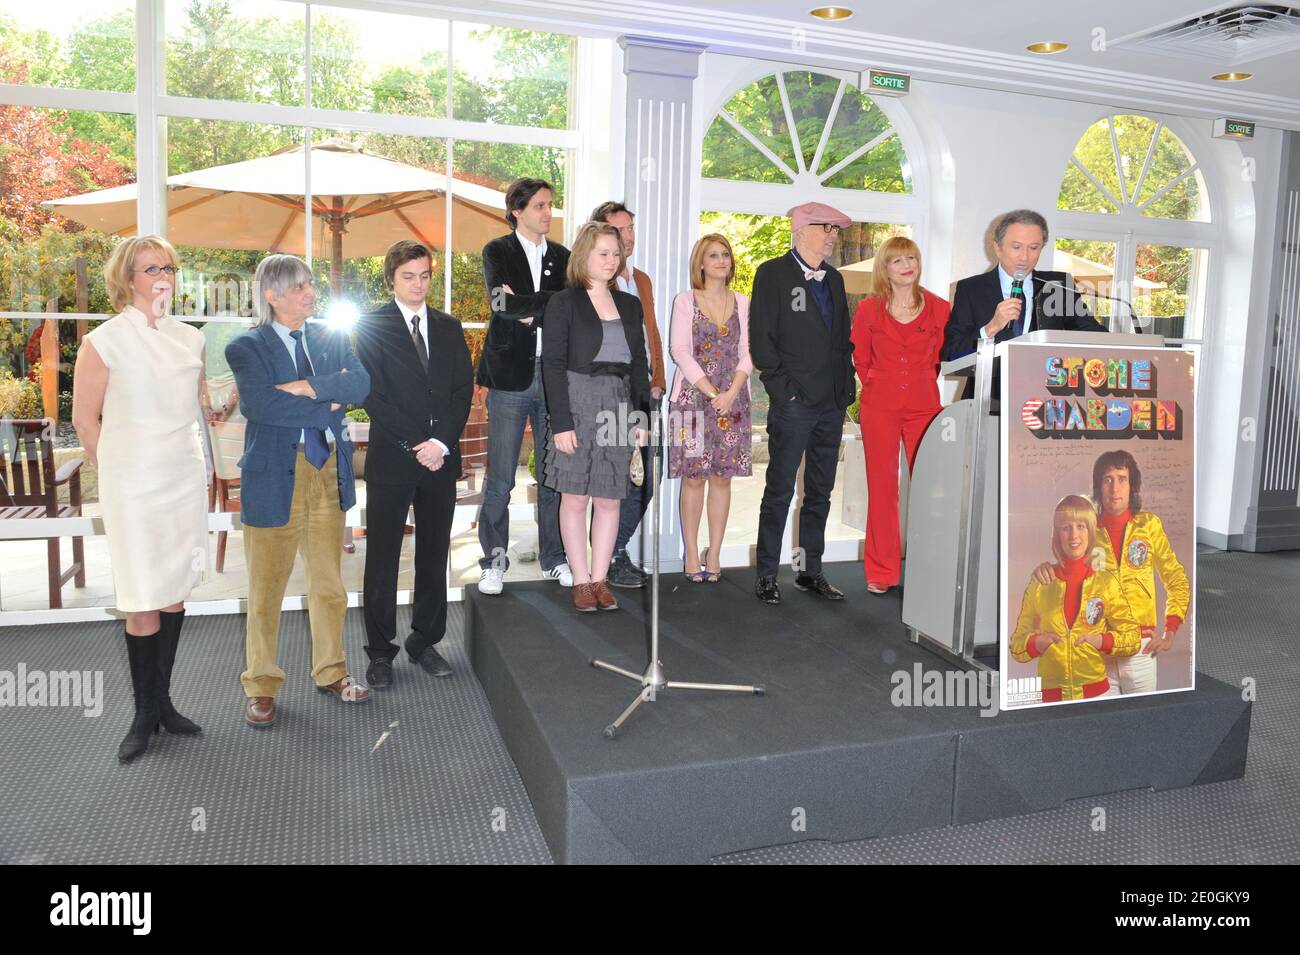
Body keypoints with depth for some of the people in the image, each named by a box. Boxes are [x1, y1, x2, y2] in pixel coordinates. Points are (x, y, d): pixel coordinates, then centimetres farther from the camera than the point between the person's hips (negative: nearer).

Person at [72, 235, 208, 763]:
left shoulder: (190, 339, 7)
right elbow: (84, 419, -2)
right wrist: (118, 475, 3)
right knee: (144, 601, -1)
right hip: (135, 483, -4)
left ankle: (162, 699, 23)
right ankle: (144, 713, 14)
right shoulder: (104, 341, -7)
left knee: (176, 591, 10)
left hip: (187, 477, 5)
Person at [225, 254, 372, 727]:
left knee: (329, 581, 14)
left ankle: (331, 671, 30)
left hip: (329, 473, 4)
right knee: (266, 587, 6)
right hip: (275, 475, -4)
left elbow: (360, 384, -6)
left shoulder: (332, 338, 10)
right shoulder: (247, 347, -4)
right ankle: (262, 685, 21)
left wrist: (307, 387, -18)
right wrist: (327, 406, -13)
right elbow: (258, 403, -20)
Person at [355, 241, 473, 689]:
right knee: (382, 560, 2)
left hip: (441, 458, 4)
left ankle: (425, 642, 22)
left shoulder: (449, 328, 13)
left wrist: (442, 442, -8)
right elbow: (372, 394, -7)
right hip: (390, 461, -4)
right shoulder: (371, 327, 1)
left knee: (434, 556, 10)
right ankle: (380, 652, 13)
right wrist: (416, 445, -12)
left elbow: (463, 389, 6)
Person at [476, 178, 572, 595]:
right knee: (500, 479, -1)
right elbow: (503, 302, -14)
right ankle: (494, 561, 11)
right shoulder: (498, 251, 4)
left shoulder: (561, 256, 14)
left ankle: (554, 559, 18)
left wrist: (529, 310, -10)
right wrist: (551, 302, -13)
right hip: (511, 376, -3)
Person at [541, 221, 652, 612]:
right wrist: (561, 422, -13)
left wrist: (642, 416, 5)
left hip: (619, 407, 4)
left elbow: (639, 364, 14)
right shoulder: (564, 302, 0)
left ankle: (600, 579, 13)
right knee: (575, 498, 1)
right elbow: (553, 364, -6)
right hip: (576, 403, -4)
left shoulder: (630, 305, 14)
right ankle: (581, 581, 9)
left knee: (609, 499, 5)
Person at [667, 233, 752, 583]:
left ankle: (714, 555, 9)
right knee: (693, 477, -1)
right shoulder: (685, 302, 3)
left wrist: (731, 392, -9)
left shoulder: (742, 303, 11)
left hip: (732, 399, 3)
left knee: (722, 476, 3)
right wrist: (711, 392, -13)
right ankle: (692, 555, 7)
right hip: (693, 397, -2)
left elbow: (748, 353, 6)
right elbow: (679, 351, -5)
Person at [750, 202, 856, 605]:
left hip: (832, 404, 7)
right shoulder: (773, 273, -2)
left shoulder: (834, 278, 17)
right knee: (780, 492, -2)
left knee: (820, 492, 11)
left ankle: (810, 571, 21)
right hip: (794, 404, -7)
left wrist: (846, 385, 11)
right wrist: (782, 388, -13)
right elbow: (761, 339, -8)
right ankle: (767, 575, 8)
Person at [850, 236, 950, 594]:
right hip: (879, 408, 0)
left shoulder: (939, 308, 3)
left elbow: (943, 356, 15)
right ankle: (881, 571, 12)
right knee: (882, 488, 3)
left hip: (924, 406, 1)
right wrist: (878, 387, 10)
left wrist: (921, 384, 11)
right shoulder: (869, 309, 3)